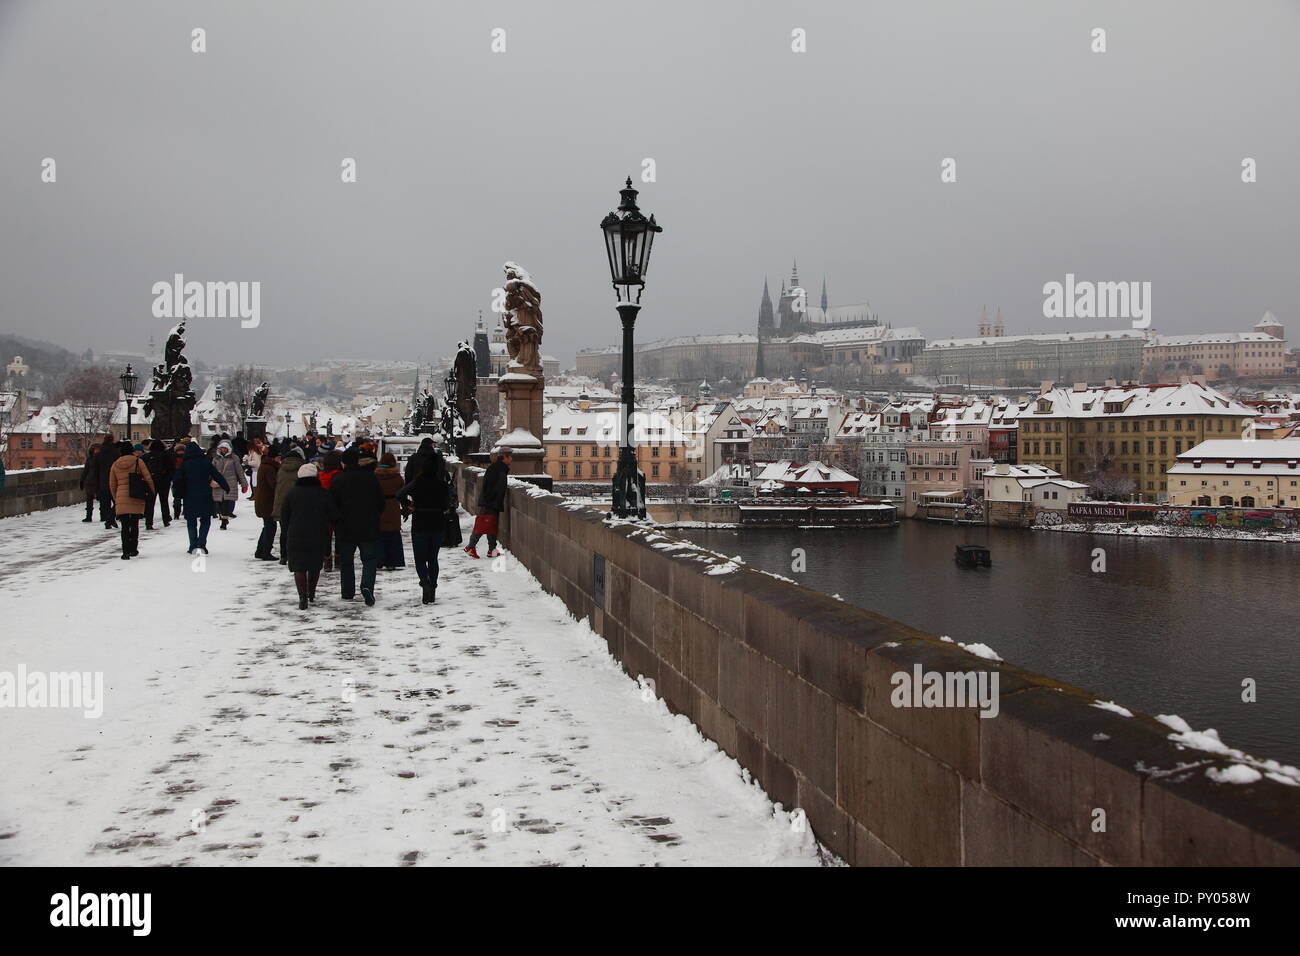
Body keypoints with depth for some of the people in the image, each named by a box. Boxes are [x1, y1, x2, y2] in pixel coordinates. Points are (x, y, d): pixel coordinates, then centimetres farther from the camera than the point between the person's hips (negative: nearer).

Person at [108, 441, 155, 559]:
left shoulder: (115, 465, 6)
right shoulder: (138, 462, -1)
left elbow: (112, 485, 12)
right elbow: (148, 478, -2)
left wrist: (115, 499, 24)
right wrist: (152, 492, 11)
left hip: (121, 498, 1)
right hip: (137, 498, -1)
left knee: (125, 526, -1)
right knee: (135, 524, 14)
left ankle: (126, 552, -12)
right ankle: (133, 549, 21)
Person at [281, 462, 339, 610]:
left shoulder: (292, 493, -3)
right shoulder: (323, 493, -4)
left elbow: (284, 515, 2)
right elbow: (334, 515, -2)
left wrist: (290, 529, 17)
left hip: (297, 536, -1)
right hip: (319, 536, 1)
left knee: (299, 567, 2)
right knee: (315, 565, 18)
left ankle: (302, 597, -11)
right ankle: (311, 593, 28)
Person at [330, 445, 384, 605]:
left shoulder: (337, 480, -6)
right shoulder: (370, 477, -1)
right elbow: (381, 502, 5)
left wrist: (335, 523, 10)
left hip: (345, 528, 0)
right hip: (369, 528, 0)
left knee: (346, 561, 13)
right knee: (370, 559, 4)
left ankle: (347, 593, 17)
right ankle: (367, 586, -19)